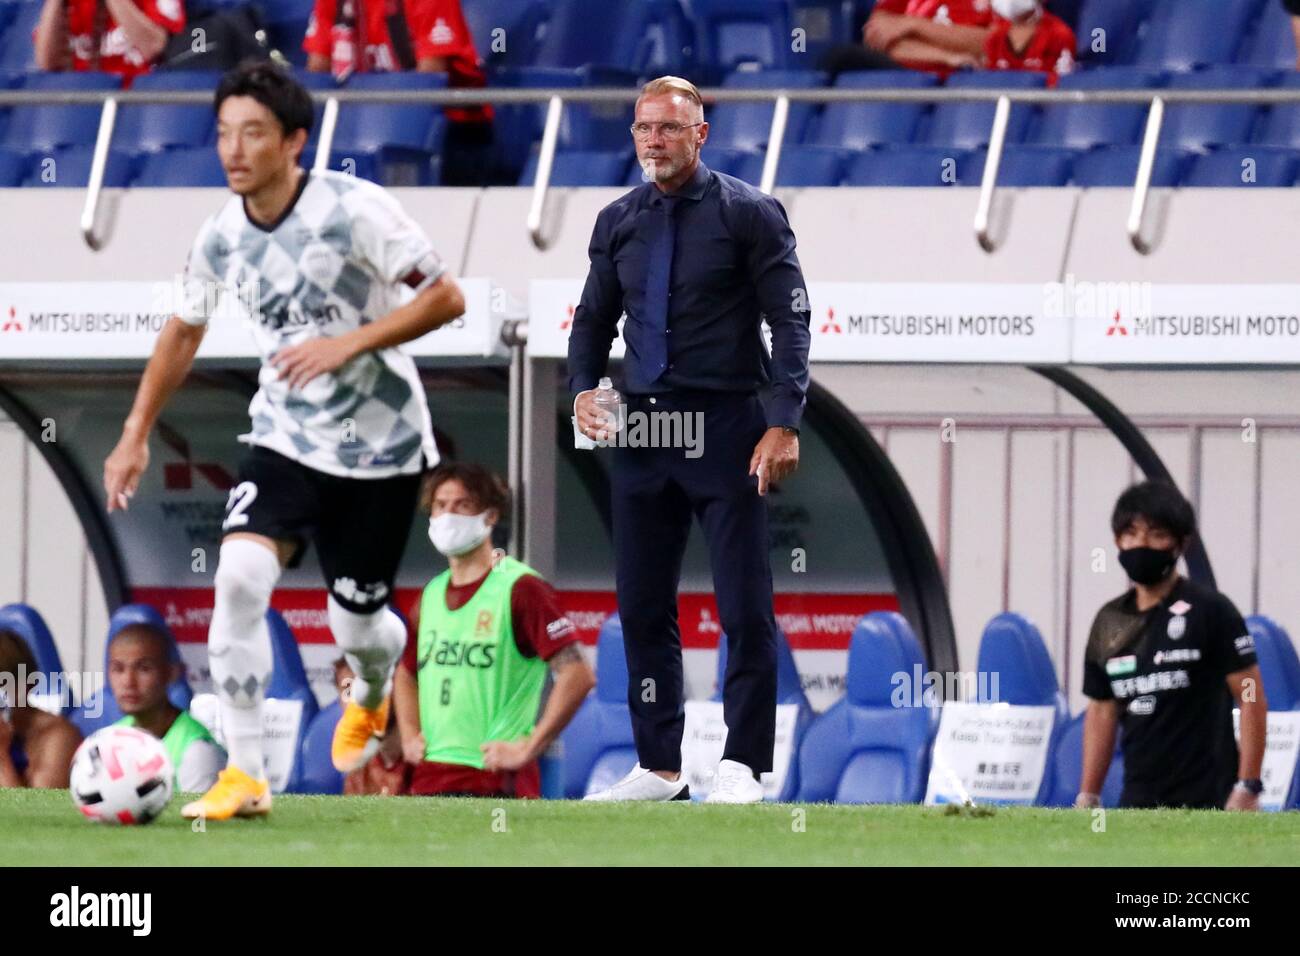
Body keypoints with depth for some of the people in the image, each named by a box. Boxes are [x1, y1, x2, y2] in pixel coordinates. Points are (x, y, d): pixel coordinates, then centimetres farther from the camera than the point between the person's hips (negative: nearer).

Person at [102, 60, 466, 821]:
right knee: (239, 577, -20)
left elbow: (445, 299, -18)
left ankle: (374, 692, 46)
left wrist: (347, 344, -27)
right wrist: (137, 434, 10)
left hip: (380, 446, -3)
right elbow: (184, 333, 14)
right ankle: (245, 777, -14)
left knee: (356, 622, 6)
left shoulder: (354, 210, -20)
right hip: (286, 437, 3)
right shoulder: (221, 239, -4)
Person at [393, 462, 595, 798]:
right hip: (430, 780, 7)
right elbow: (406, 672, 34)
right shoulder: (432, 595, 15)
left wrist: (528, 748, -15)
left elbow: (578, 675, -15)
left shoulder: (519, 588, -7)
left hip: (494, 781, -7)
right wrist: (410, 735, 17)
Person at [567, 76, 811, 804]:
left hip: (726, 429, -5)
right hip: (640, 433, 5)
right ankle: (659, 767, 16)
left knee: (746, 608, -4)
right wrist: (584, 388, -3)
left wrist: (784, 423, -16)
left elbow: (790, 321, -7)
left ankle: (743, 766, 2)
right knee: (643, 607, 8)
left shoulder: (747, 214, -4)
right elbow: (594, 318, 17)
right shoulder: (619, 223, 10)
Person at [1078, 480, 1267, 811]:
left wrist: (1247, 788, -13)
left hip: (1205, 800, -6)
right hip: (1138, 802, 6)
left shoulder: (1210, 610, -6)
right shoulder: (1110, 621, 11)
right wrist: (1087, 797, 14)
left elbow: (1252, 700, -7)